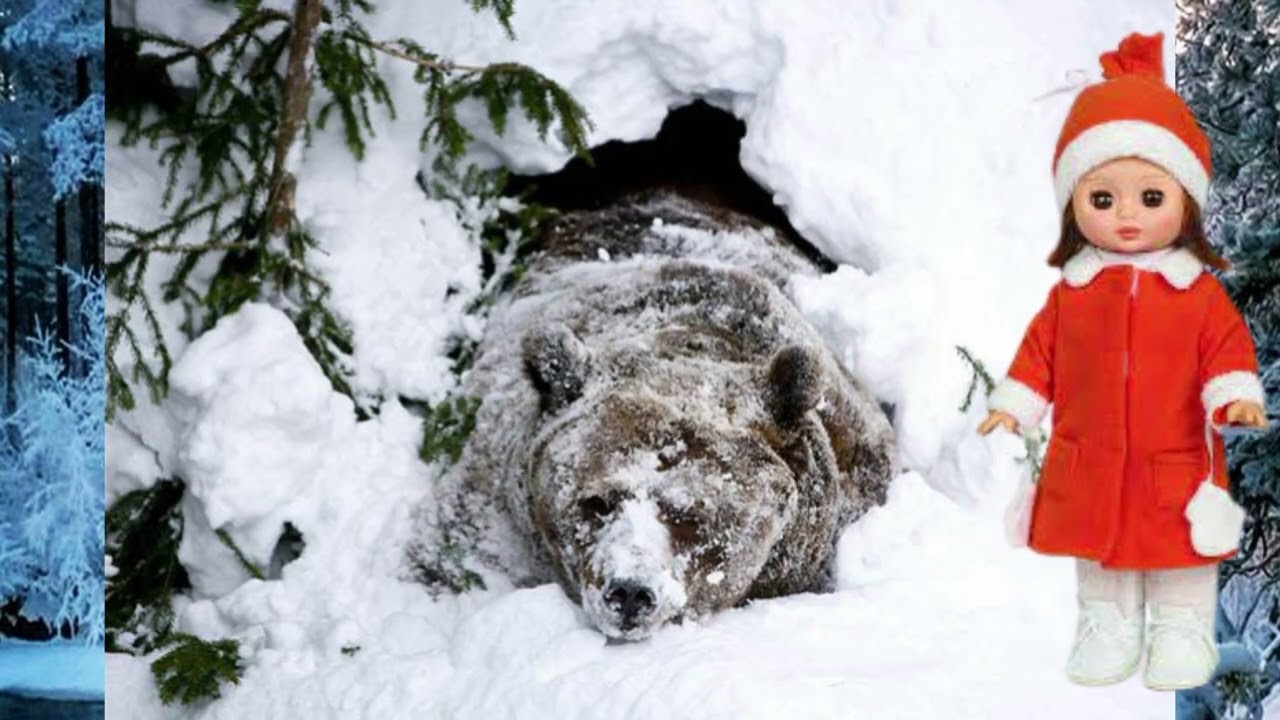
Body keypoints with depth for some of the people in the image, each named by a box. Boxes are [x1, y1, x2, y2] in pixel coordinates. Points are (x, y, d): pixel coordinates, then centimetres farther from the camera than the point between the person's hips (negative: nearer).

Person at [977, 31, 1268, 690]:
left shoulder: (1201, 292, -7)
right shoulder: (1072, 290, -2)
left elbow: (1229, 349, -7)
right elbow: (1040, 350, 5)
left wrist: (1237, 397, -23)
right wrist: (1013, 406, 1)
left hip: (1176, 470, -2)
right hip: (1089, 470, 2)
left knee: (1182, 561, 12)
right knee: (1099, 561, 17)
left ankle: (1183, 633, 28)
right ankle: (1107, 628, 33)